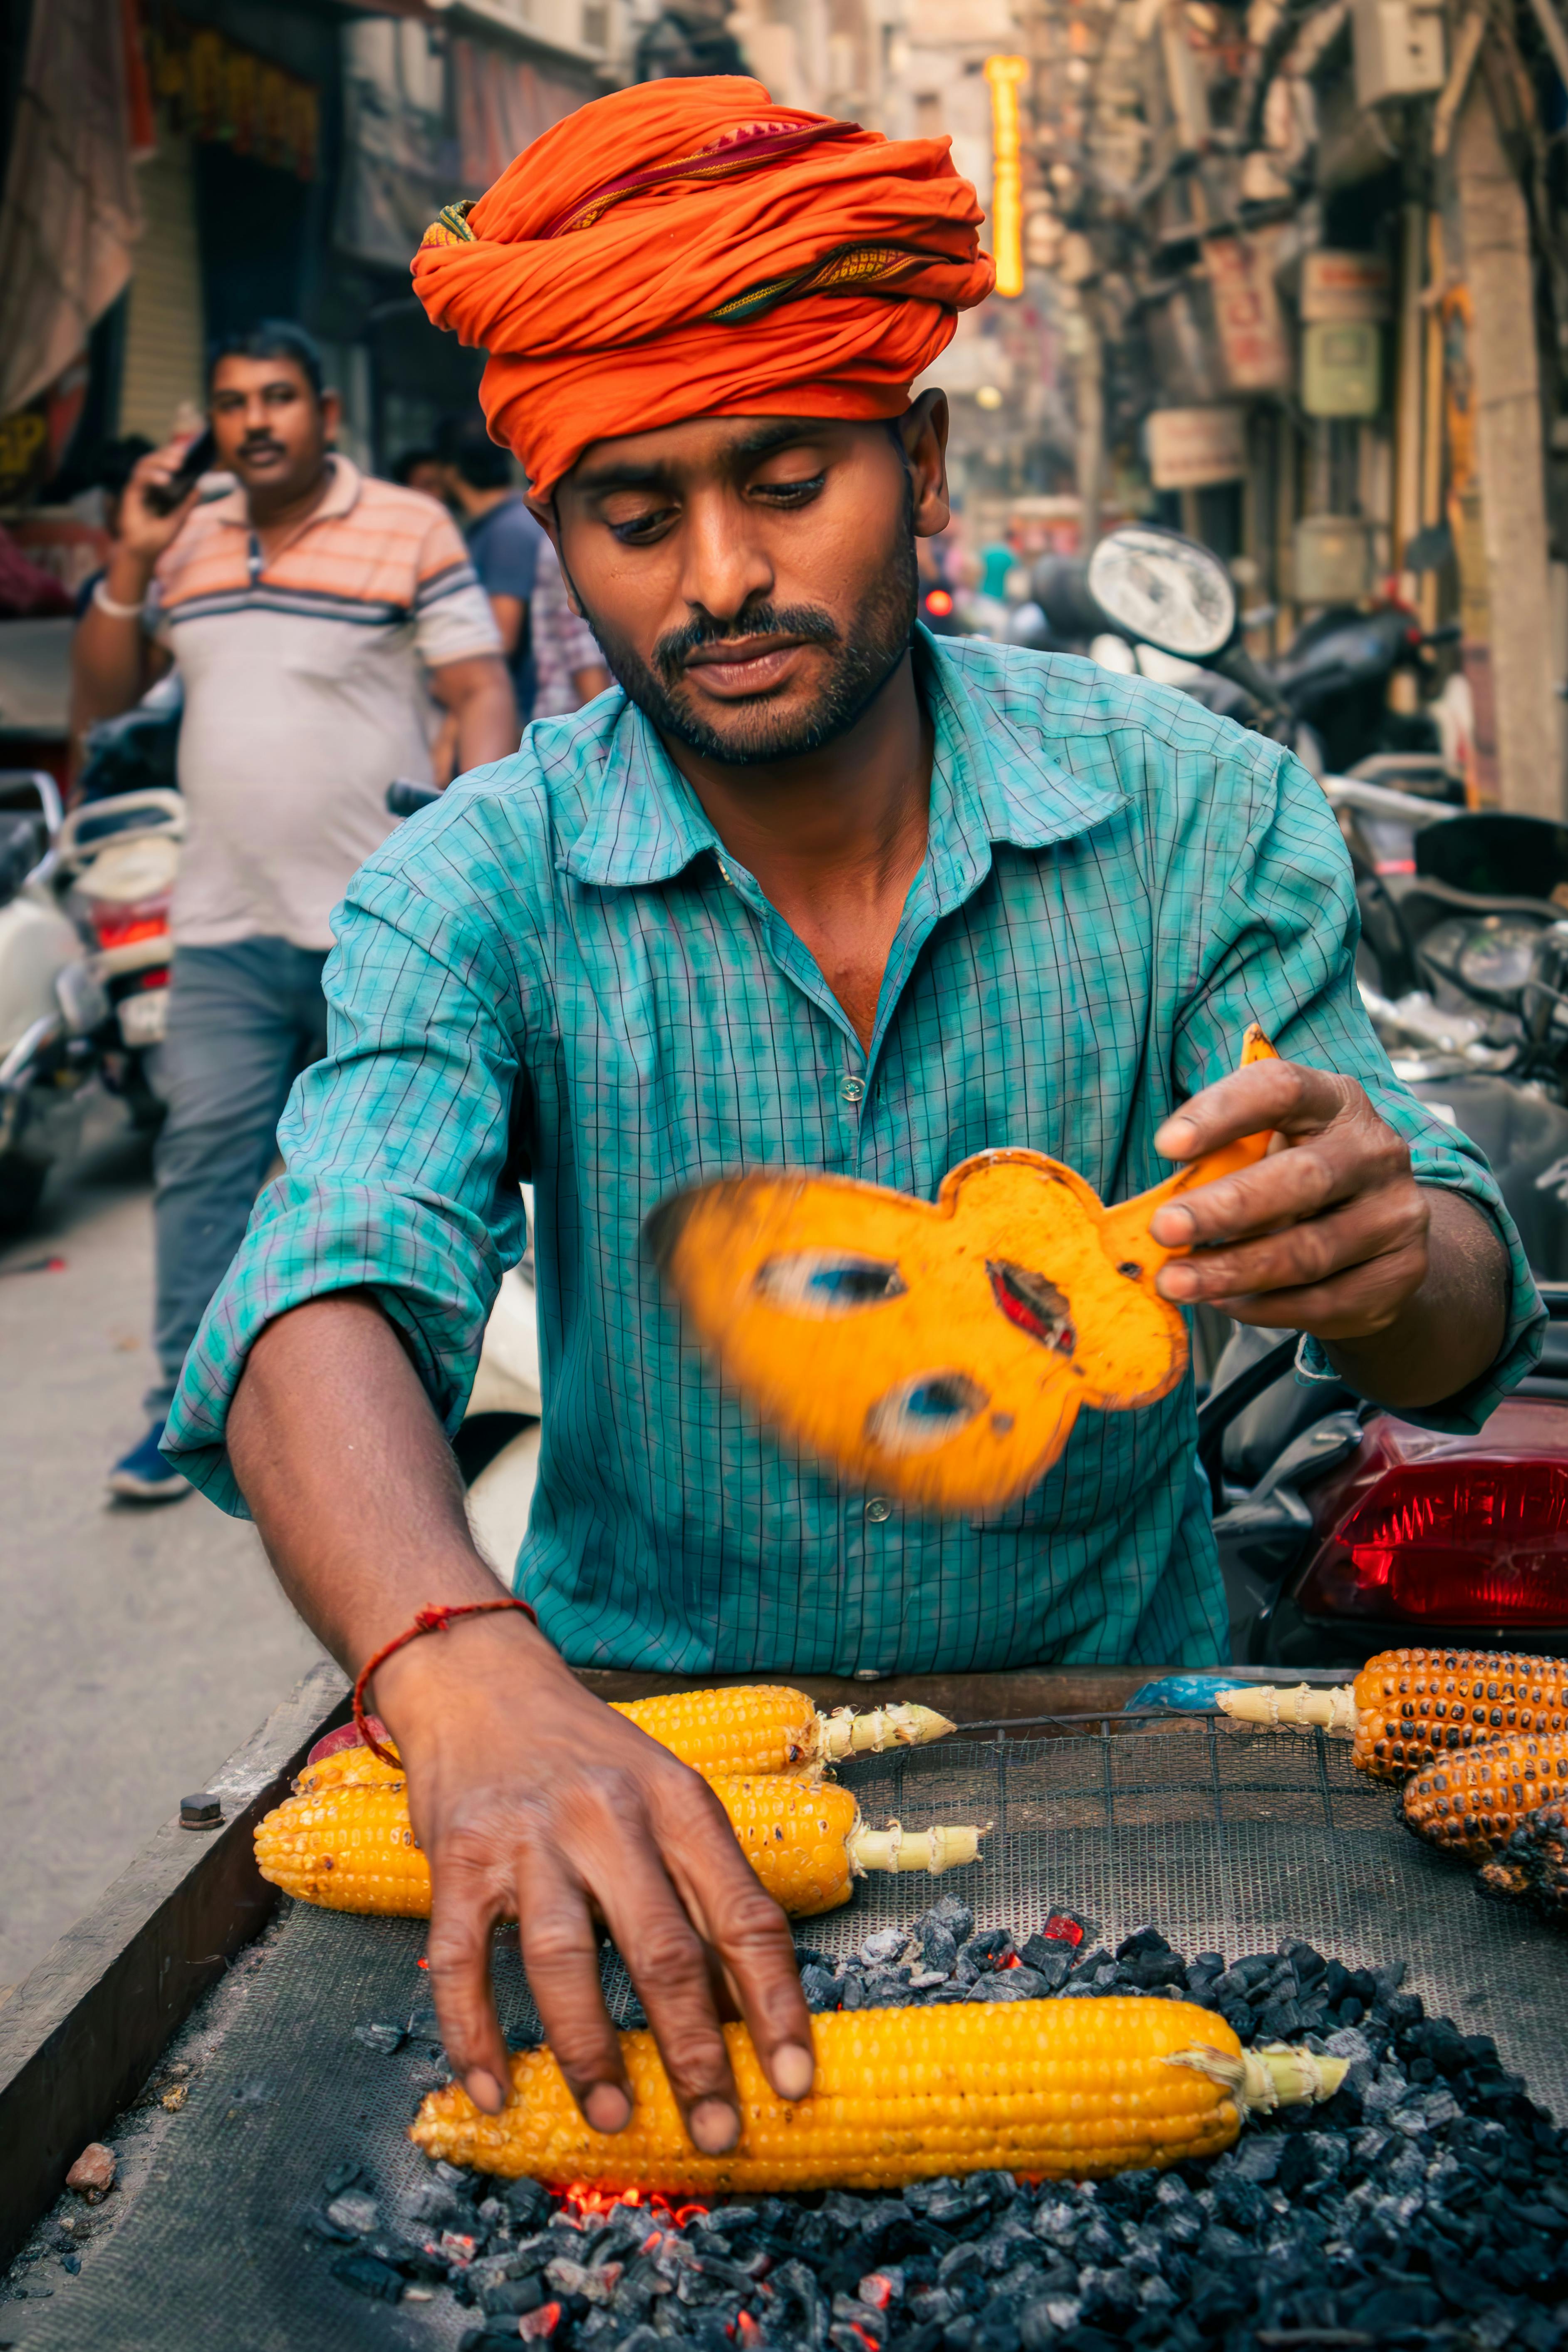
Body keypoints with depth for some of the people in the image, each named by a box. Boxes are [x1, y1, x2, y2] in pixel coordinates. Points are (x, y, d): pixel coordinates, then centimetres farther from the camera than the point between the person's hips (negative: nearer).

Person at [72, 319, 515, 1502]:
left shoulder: (412, 530, -2)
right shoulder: (186, 543, 12)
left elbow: (483, 694, -7)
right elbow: (101, 696, 13)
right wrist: (131, 562, -2)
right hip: (226, 928, 4)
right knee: (205, 1157, 0)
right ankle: (189, 1403, 6)